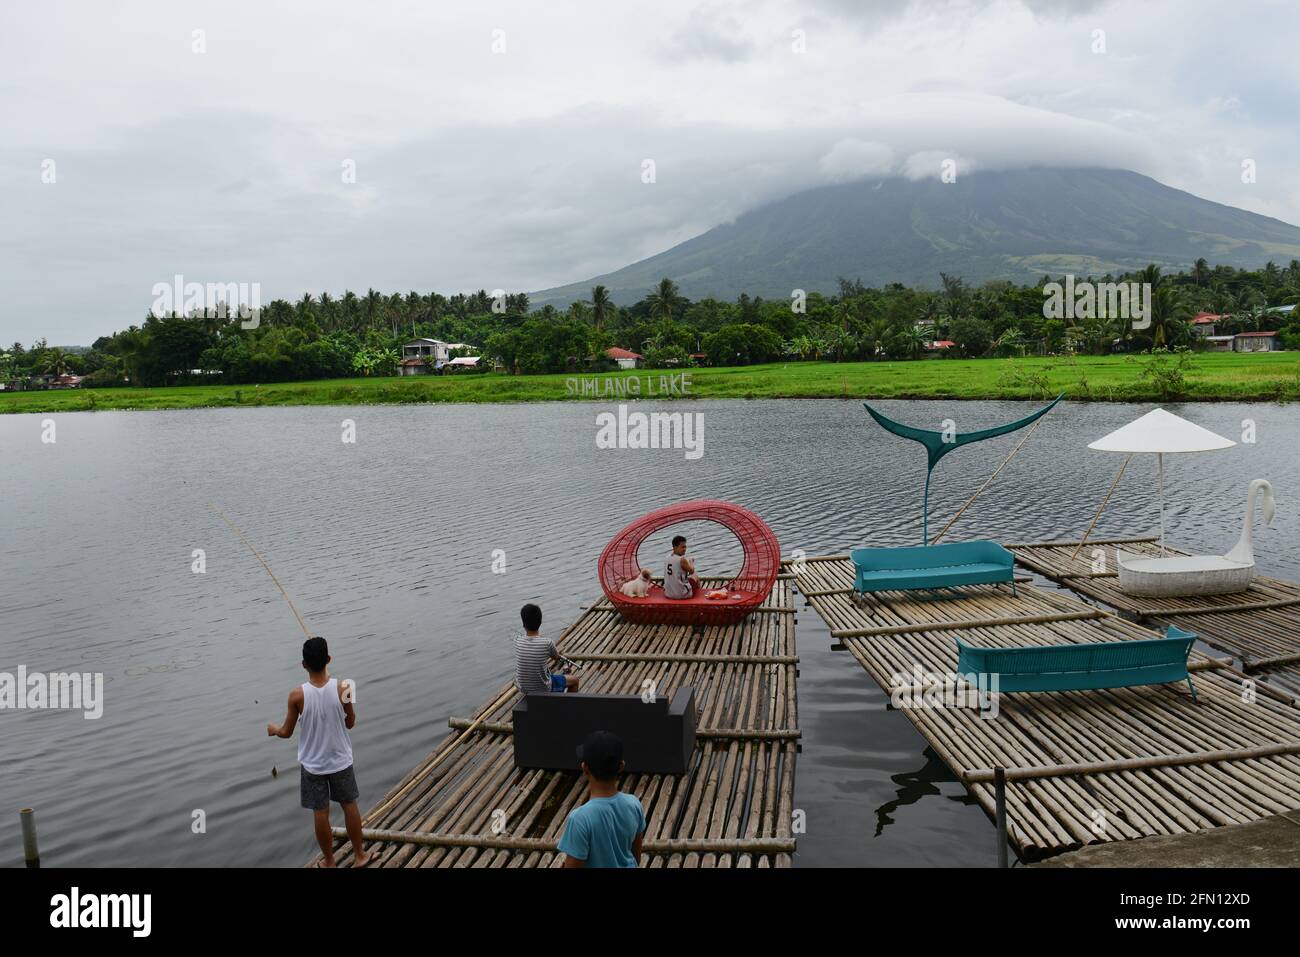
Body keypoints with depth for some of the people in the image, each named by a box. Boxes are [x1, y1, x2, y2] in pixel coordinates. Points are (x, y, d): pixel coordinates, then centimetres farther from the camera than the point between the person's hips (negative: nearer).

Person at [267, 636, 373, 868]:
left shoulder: (297, 695, -20)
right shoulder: (342, 689, -19)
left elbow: (287, 733, -6)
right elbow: (350, 723, -3)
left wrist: (273, 729, 16)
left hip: (312, 764, -1)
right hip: (340, 760, 1)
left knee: (321, 813, 13)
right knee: (349, 806, 18)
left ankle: (329, 863, 27)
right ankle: (359, 855, 31)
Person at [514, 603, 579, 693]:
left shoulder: (517, 642, -15)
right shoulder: (547, 644, -26)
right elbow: (557, 658, -2)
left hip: (522, 688, 5)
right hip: (543, 690, -4)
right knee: (574, 679, 19)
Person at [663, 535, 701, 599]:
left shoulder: (668, 557, 1)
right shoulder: (682, 560, -18)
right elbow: (691, 571, 1)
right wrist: (691, 562, 19)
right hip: (682, 594, -6)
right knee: (695, 578, 21)